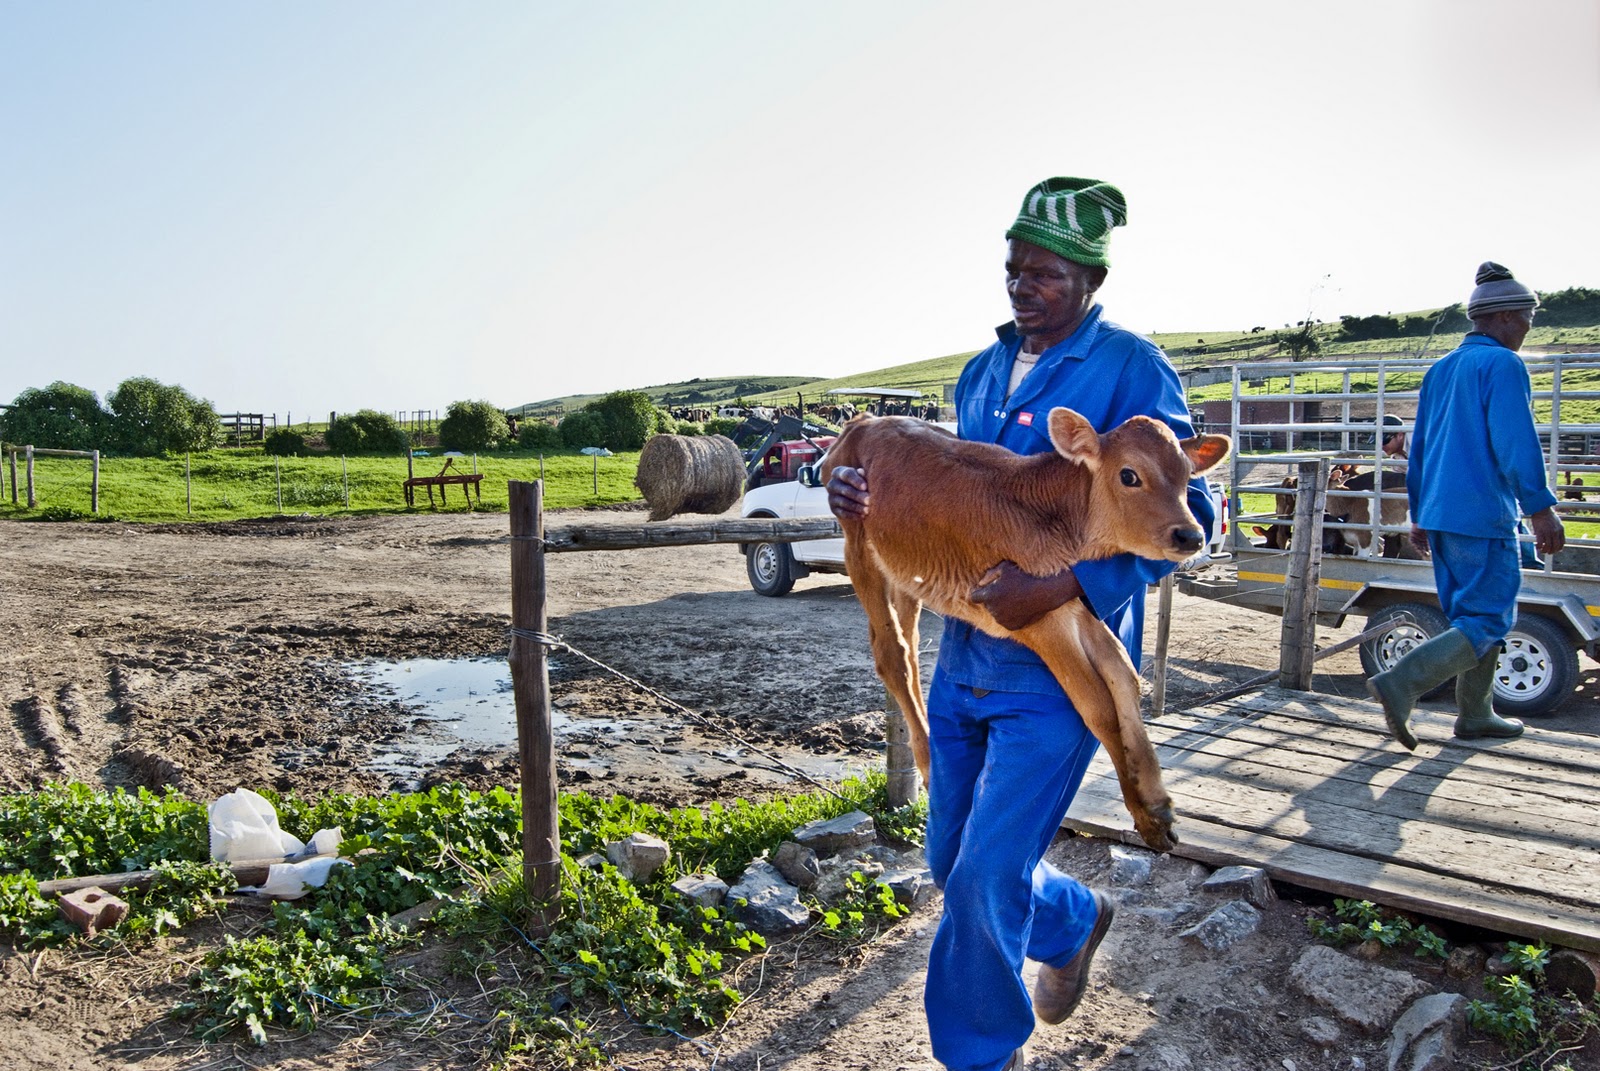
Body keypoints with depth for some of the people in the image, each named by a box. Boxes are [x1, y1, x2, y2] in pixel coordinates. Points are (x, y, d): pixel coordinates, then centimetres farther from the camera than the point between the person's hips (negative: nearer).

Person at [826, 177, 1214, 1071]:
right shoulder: (983, 371, 12)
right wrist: (876, 496, -3)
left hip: (1059, 665, -7)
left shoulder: (1131, 368, -9)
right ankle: (1077, 919, 48)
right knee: (954, 863, 16)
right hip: (966, 654, 7)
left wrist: (1061, 588, -27)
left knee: (985, 881, -5)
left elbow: (1181, 512, -14)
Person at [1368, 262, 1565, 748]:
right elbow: (1516, 443, -18)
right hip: (1483, 514, -9)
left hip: (1440, 514, 9)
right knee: (1488, 622, -5)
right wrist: (1541, 509, -19)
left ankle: (1475, 714, 22)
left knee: (1473, 614, 17)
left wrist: (1419, 515, 24)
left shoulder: (1441, 368, 17)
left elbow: (1419, 446, 19)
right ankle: (1401, 682, -19)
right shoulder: (1502, 364, -8)